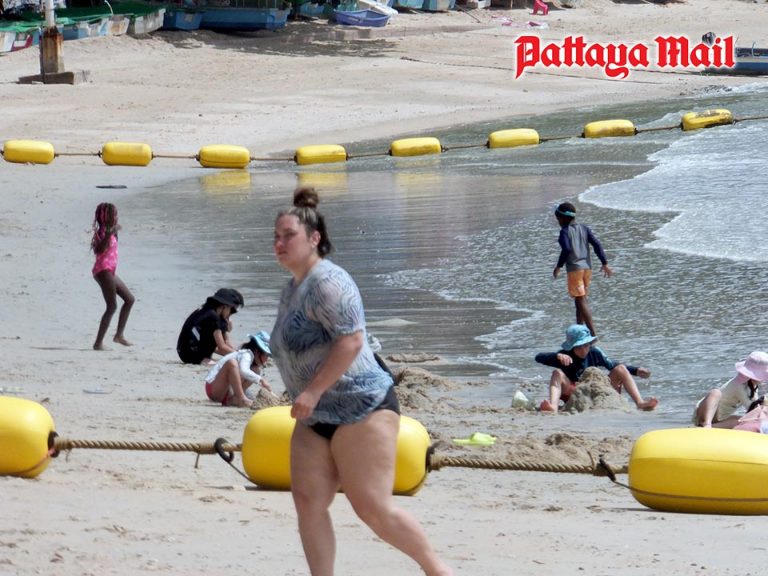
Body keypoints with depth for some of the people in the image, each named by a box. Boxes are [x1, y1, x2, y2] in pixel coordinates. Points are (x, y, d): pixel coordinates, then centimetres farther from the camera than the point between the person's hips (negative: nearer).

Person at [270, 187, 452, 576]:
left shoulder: (326, 282, -15)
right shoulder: (292, 288, 17)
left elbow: (351, 340, -24)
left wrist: (312, 391, -25)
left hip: (362, 408, -10)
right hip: (317, 418, 10)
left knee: (373, 508, -11)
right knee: (308, 504, -3)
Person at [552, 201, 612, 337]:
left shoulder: (565, 231, -6)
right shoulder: (584, 229, 10)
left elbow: (566, 249, -20)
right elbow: (597, 244, 2)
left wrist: (558, 266, -9)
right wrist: (605, 264, 2)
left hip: (574, 268, -7)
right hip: (587, 267, 7)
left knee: (581, 301, -9)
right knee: (580, 300, 18)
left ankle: (593, 333, -19)